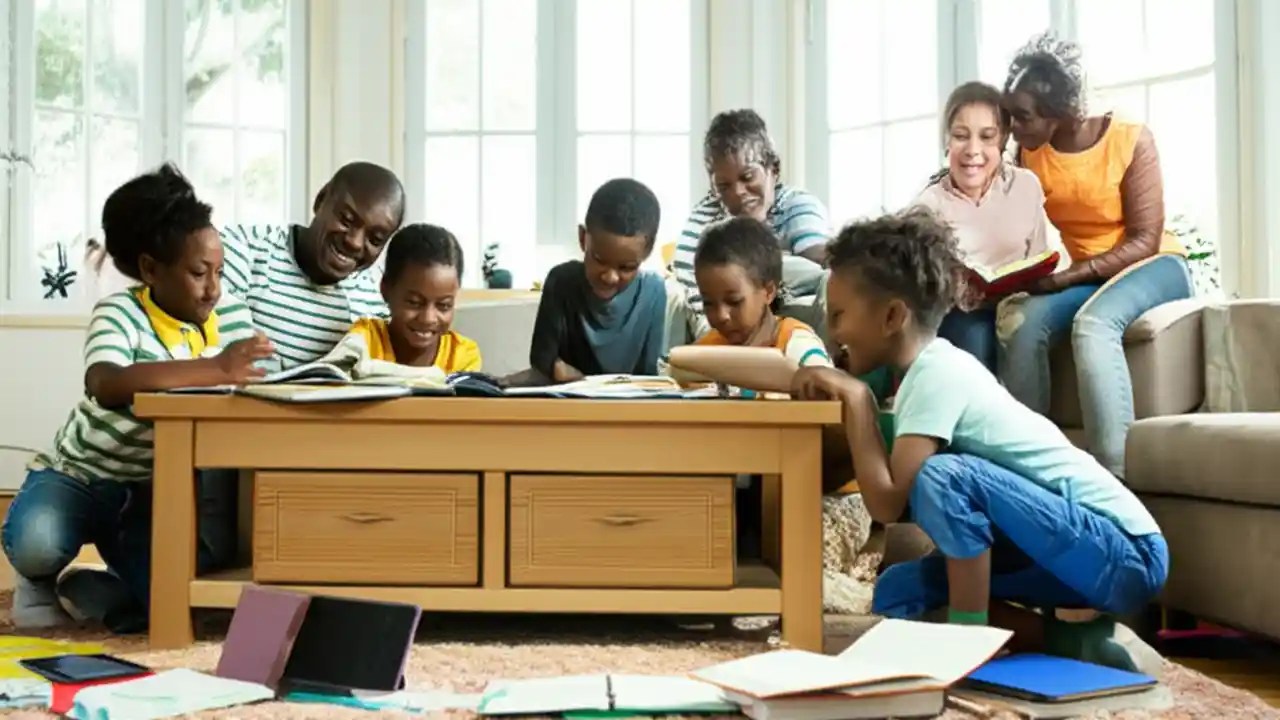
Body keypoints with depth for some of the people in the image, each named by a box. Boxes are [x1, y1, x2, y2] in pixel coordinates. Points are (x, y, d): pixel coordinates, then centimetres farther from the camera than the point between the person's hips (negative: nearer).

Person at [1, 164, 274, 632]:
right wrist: (214, 369, -52)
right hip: (79, 475, -4)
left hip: (152, 491, 4)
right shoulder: (120, 313, -21)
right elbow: (105, 384, -43)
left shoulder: (231, 314, -4)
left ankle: (90, 590, 14)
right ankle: (38, 581, 6)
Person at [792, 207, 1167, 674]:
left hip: (1124, 555, -9)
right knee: (897, 593, 5)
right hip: (1078, 550, 9)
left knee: (944, 474, -28)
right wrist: (841, 401, 5)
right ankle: (1065, 638, -1)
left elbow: (887, 503, -24)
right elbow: (901, 495, 10)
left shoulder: (936, 375, -18)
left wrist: (856, 398, -17)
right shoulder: (937, 366, 8)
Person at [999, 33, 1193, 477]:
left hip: (1154, 266, -4)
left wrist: (1070, 276, -28)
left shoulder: (1130, 140, -15)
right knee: (1022, 323, -28)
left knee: (1093, 323, -36)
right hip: (1084, 277, 4)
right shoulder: (1030, 154, -3)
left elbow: (1144, 241, -18)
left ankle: (1115, 477, -41)